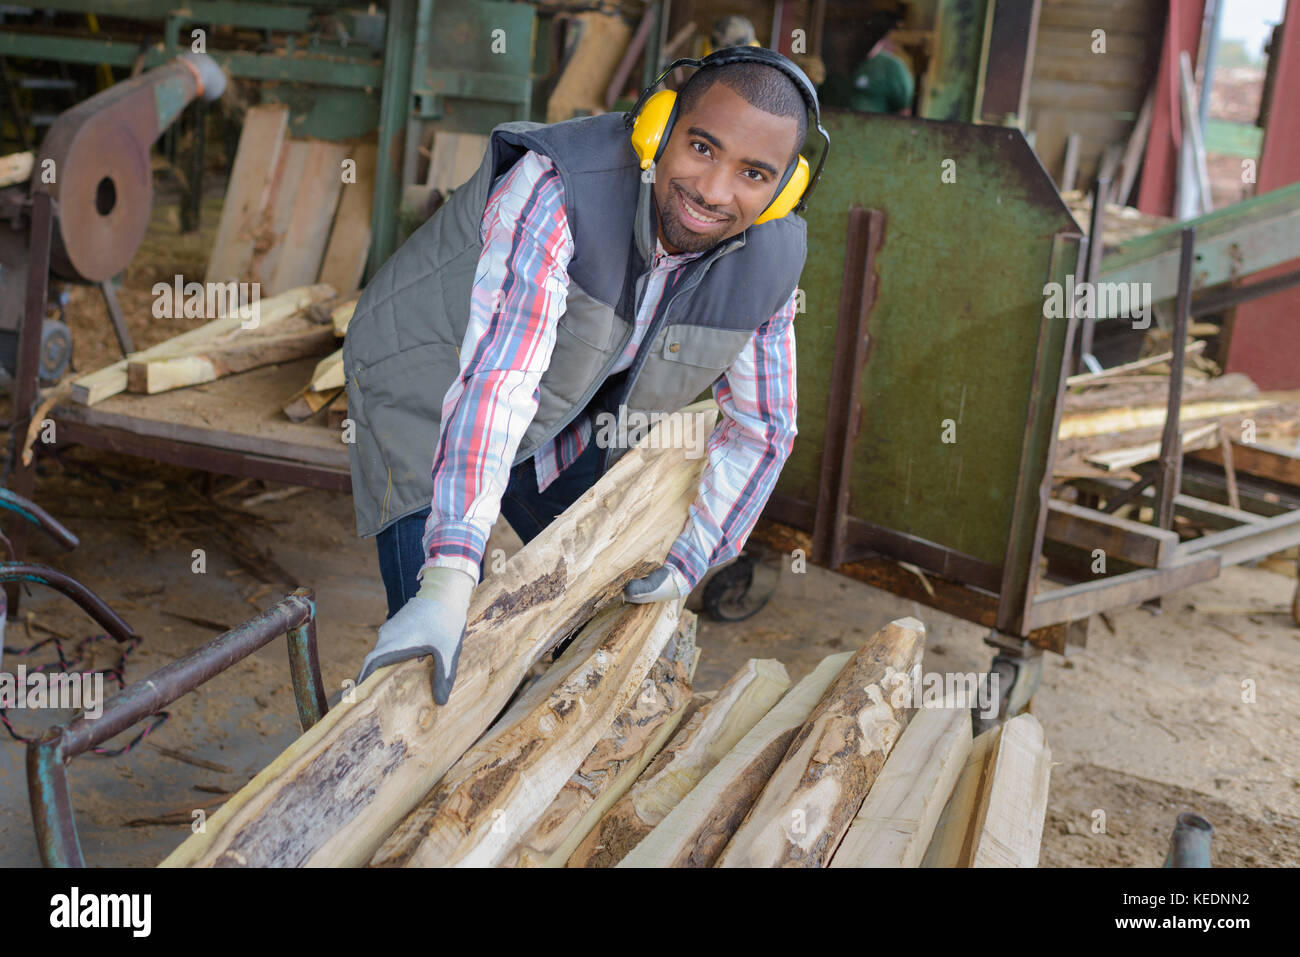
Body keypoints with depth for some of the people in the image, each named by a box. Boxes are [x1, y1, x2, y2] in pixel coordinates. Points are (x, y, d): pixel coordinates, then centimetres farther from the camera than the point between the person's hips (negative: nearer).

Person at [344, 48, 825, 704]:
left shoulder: (769, 263, -16)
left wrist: (686, 567, -7)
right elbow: (498, 377, -46)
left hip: (559, 417, 6)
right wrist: (448, 580, -54)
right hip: (425, 378, -6)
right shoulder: (555, 189, -36)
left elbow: (759, 427, -2)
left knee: (625, 595, 15)